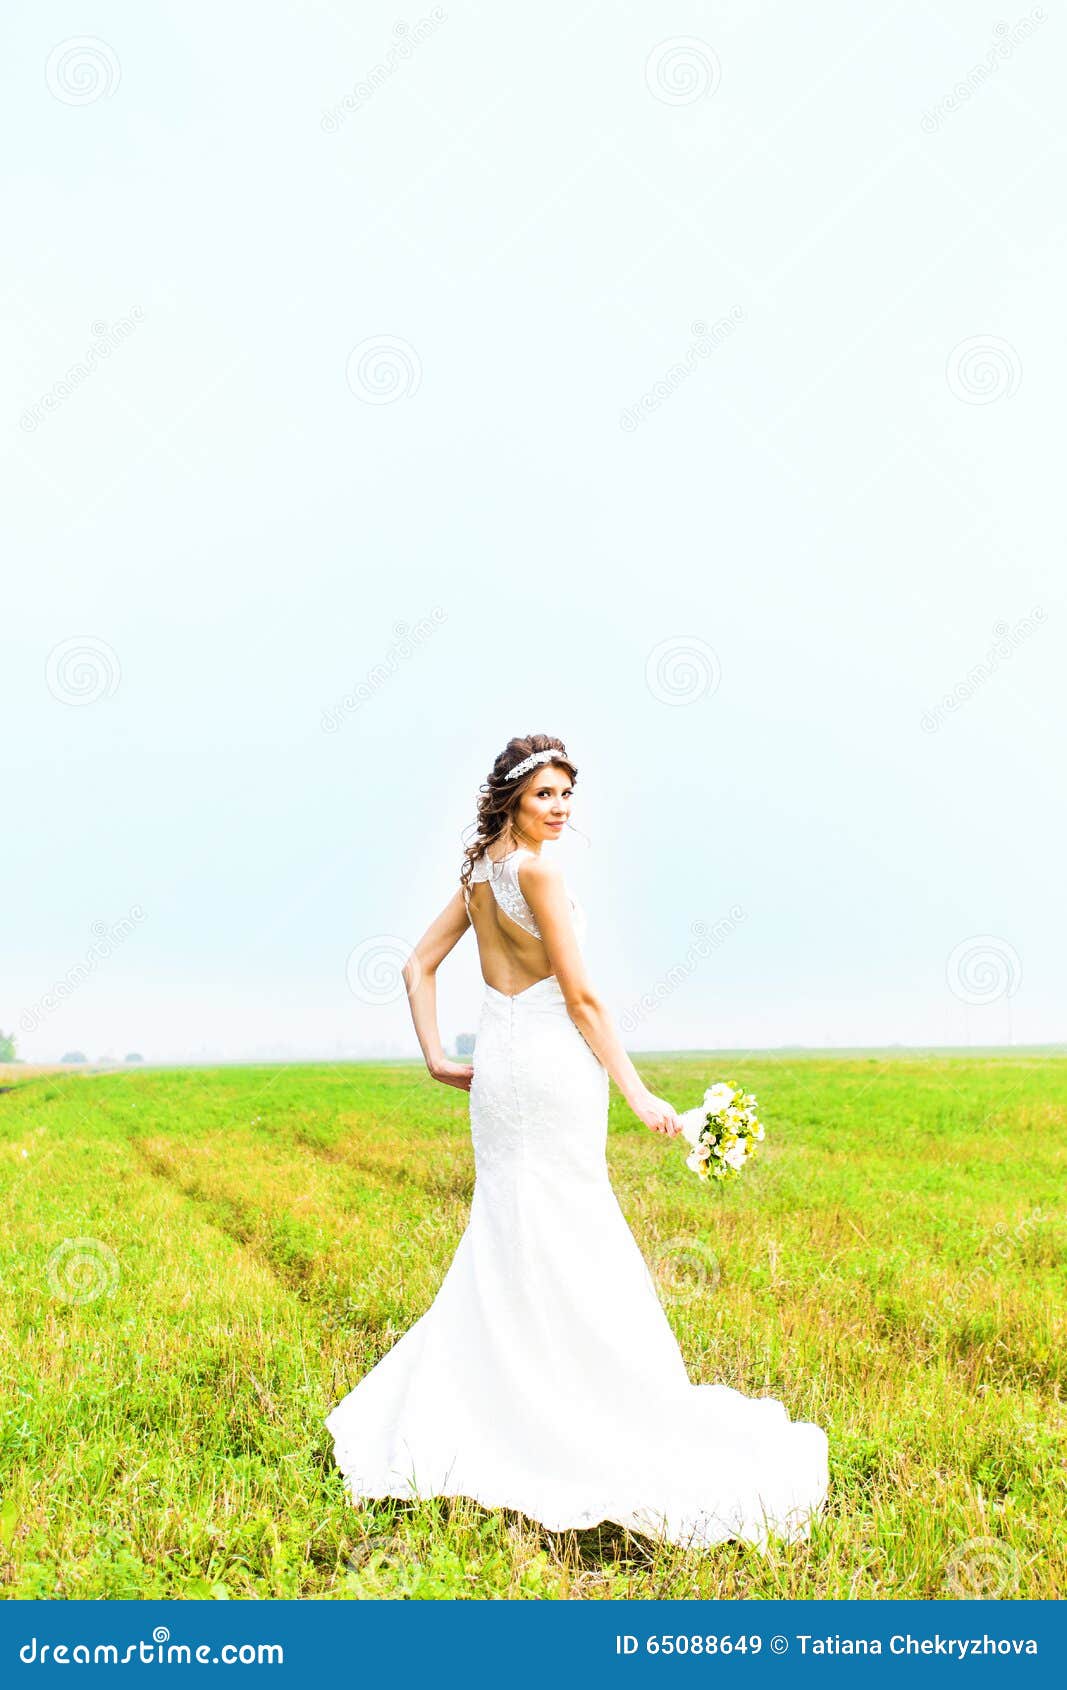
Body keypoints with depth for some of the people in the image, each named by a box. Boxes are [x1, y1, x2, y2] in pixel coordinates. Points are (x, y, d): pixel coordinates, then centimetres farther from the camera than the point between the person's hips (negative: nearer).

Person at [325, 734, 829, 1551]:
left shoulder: (479, 872, 11)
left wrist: (437, 1058, 11)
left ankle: (435, 1419, 22)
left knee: (506, 1252, 16)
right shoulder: (537, 870, -14)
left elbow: (418, 965, 14)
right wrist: (638, 1093, -10)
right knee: (573, 1256, 1)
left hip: (497, 1066, 8)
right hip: (554, 1063, -8)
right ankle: (604, 1430, 11)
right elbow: (581, 995, -14)